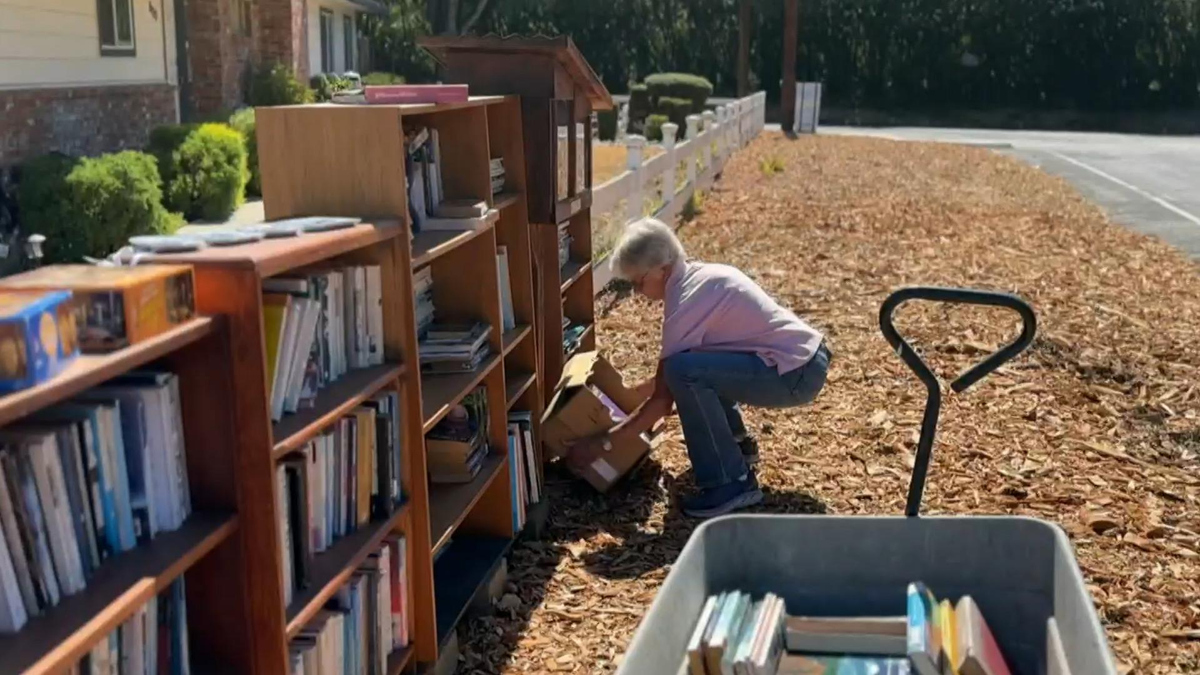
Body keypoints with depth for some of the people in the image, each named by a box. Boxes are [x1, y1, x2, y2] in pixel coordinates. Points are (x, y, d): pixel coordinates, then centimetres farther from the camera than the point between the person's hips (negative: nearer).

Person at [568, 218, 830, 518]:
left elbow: (664, 399, -16)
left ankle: (731, 483, -14)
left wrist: (603, 443, -11)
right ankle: (735, 444, 26)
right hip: (803, 356, 10)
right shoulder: (699, 276, 9)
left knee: (686, 370, -23)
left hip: (797, 374, -10)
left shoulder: (686, 301, -18)